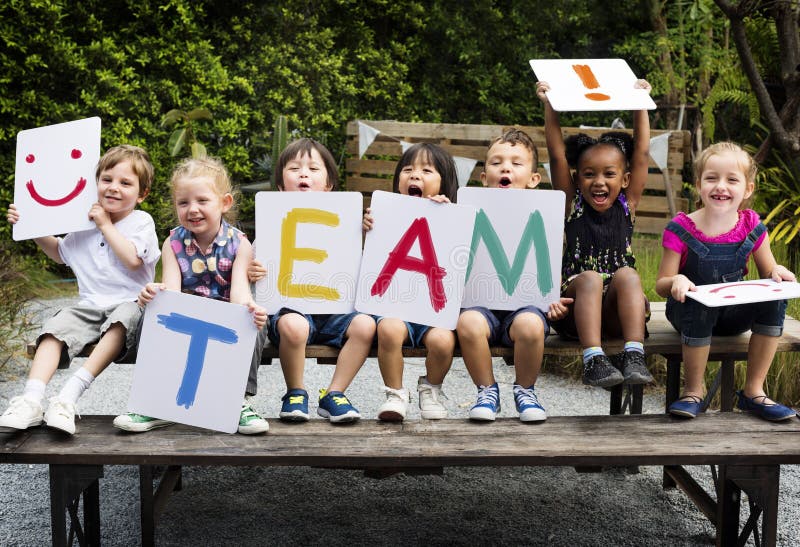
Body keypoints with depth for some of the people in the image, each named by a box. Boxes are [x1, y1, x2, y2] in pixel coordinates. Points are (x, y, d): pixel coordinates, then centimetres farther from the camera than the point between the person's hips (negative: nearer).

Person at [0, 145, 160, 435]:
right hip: (90, 307, 5)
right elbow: (60, 252, 35)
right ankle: (31, 400, -36)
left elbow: (132, 259, -16)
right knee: (56, 326, -23)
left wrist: (106, 225, -8)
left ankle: (70, 395, -47)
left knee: (123, 318, -38)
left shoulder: (141, 222, 2)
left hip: (129, 304, -5)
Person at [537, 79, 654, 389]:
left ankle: (634, 356, -37)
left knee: (627, 274, -28)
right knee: (590, 278, -31)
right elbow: (557, 154, -1)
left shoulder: (627, 206, 11)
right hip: (575, 311, -1)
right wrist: (549, 105, -5)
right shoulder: (572, 205, 7)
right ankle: (593, 359, -39)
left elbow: (641, 152, 8)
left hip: (616, 315, 1)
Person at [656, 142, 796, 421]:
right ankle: (693, 392, -16)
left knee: (775, 299, -23)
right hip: (690, 312, -3)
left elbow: (768, 273, 8)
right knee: (698, 304, -36)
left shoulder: (751, 227, -2)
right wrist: (676, 281, -31)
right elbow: (661, 285, -8)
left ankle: (753, 391, -11)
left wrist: (778, 273, -17)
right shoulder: (681, 230, -11)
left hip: (734, 313, 3)